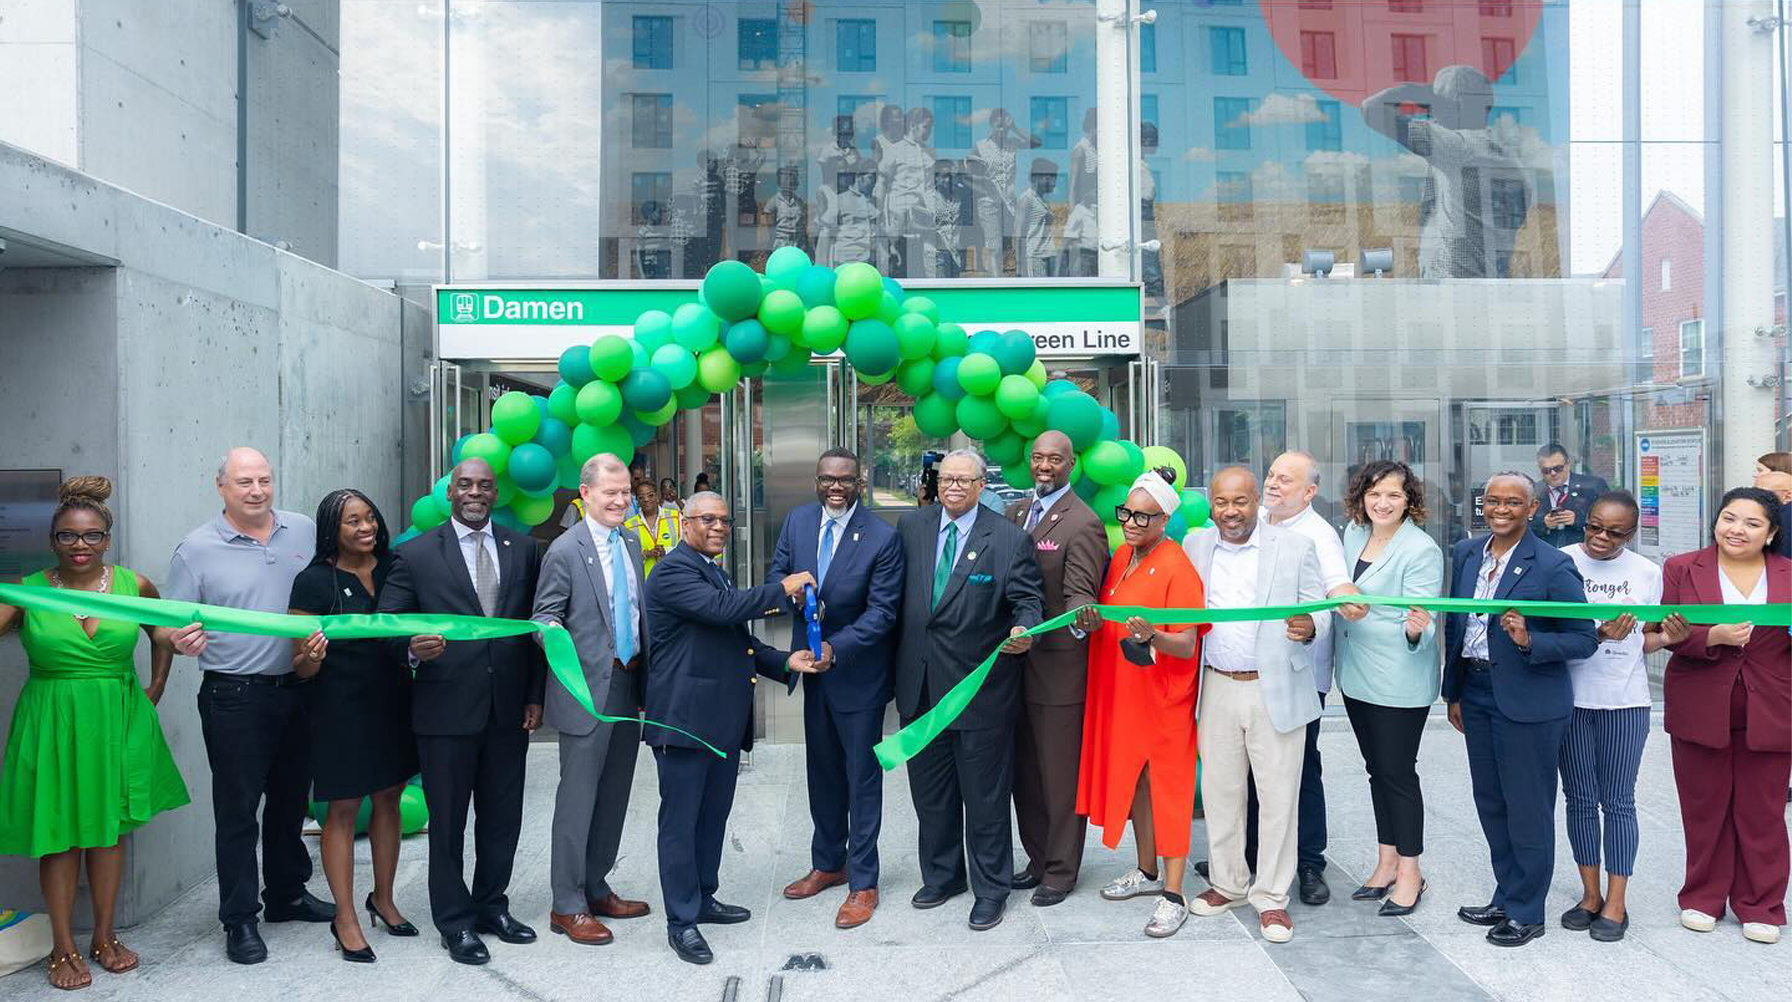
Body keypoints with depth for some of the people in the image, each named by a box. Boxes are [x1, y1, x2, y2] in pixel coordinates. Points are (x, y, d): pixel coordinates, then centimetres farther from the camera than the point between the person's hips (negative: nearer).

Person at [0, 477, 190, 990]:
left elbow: (164, 634, 15)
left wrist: (155, 689, 12)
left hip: (117, 719, 2)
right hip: (52, 723, -1)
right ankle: (63, 948, 20)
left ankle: (104, 937, 25)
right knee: (59, 836, 5)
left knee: (109, 829, 11)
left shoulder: (134, 584, -1)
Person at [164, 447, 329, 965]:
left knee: (291, 800, 17)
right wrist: (185, 641, -26)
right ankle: (240, 919, 16)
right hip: (235, 698, -4)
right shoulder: (196, 549, -5)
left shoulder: (306, 532, 4)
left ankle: (287, 894, 34)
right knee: (237, 810, 4)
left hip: (298, 690, 4)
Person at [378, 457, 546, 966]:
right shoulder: (415, 555, -2)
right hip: (447, 710, -3)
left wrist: (535, 695, 5)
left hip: (509, 708, 3)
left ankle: (491, 905, 33)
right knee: (448, 820, 8)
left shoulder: (523, 549, 6)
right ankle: (455, 922, 23)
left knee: (503, 816, 14)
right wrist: (411, 647, -26)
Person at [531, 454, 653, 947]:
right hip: (588, 690, -7)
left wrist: (646, 671, 11)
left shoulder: (632, 543, 11)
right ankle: (567, 906, 11)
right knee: (578, 797, -1)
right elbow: (545, 613, -9)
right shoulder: (565, 550, -10)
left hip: (629, 687, 7)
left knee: (614, 795, 15)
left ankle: (596, 888, 29)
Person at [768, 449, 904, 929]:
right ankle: (828, 864, 37)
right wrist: (791, 589, -18)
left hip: (858, 670, -5)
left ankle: (863, 883, 18)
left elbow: (882, 610, -18)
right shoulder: (797, 521, -1)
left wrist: (834, 648, -27)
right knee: (822, 771, 19)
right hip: (813, 667, 5)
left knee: (862, 776, 6)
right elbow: (775, 573, 6)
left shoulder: (882, 537, -17)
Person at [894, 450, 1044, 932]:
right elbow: (894, 594, 8)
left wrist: (1023, 630, -28)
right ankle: (942, 875, 37)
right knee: (930, 792, 18)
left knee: (985, 796, 7)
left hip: (980, 688, -4)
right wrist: (896, 666, 3)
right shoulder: (911, 527, 4)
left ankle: (990, 889, 24)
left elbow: (1028, 599, -6)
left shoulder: (1010, 539, -7)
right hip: (920, 687, 4)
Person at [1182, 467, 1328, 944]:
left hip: (1275, 691, -3)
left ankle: (1272, 897, 18)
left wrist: (1309, 627, -24)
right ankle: (1227, 883, 30)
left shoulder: (1295, 546, -3)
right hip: (1218, 688, 3)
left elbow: (1320, 609, -2)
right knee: (1220, 789, 13)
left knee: (1278, 794, 4)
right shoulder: (1194, 545, 6)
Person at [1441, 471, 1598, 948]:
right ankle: (1505, 897, 33)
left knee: (1528, 809, 4)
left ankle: (1526, 912, 20)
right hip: (1477, 695, 6)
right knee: (1490, 802, 17)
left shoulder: (1553, 566, -12)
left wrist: (1530, 642, -26)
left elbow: (1585, 639, -9)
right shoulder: (1465, 553, 6)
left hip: (1529, 702, -6)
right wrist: (1454, 693, 13)